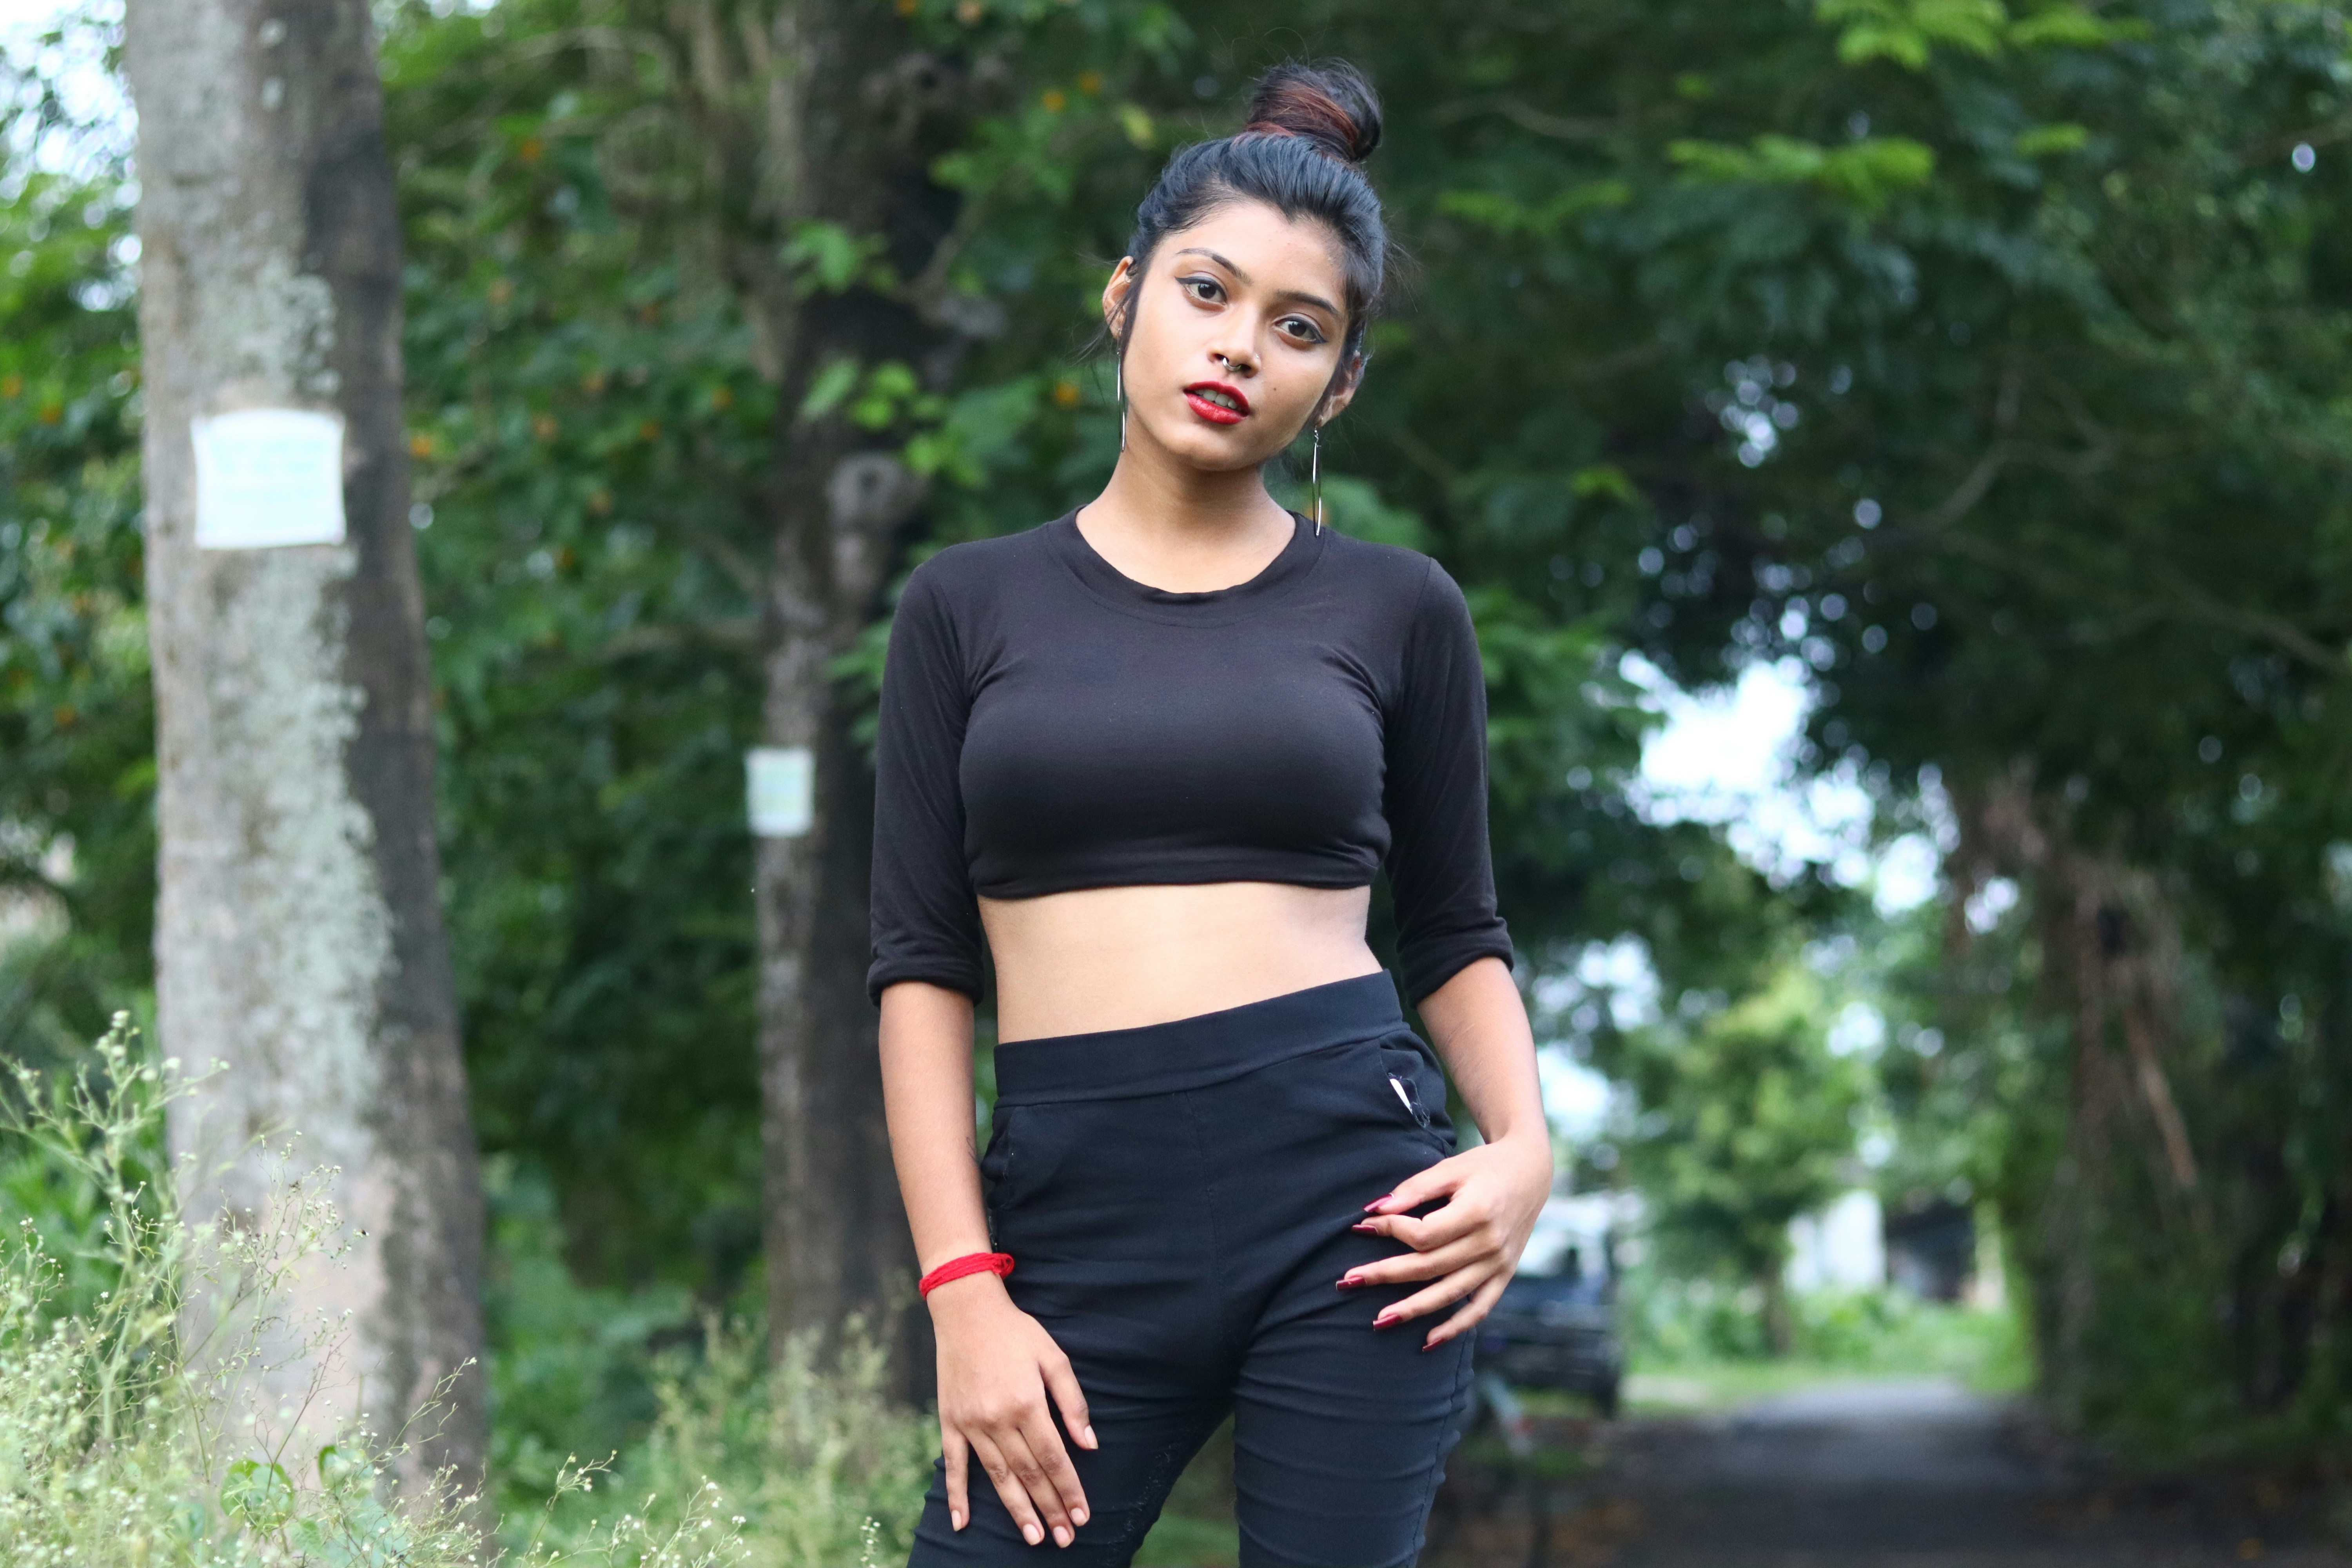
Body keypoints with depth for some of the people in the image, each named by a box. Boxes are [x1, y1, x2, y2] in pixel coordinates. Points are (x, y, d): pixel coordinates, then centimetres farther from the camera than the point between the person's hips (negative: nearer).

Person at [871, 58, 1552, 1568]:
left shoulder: (1394, 608, 8)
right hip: (1078, 1215, 1)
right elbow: (922, 963, 5)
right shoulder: (971, 607, 8)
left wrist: (1523, 1146, -3)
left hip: (1348, 1189, 0)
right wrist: (965, 1293, -3)